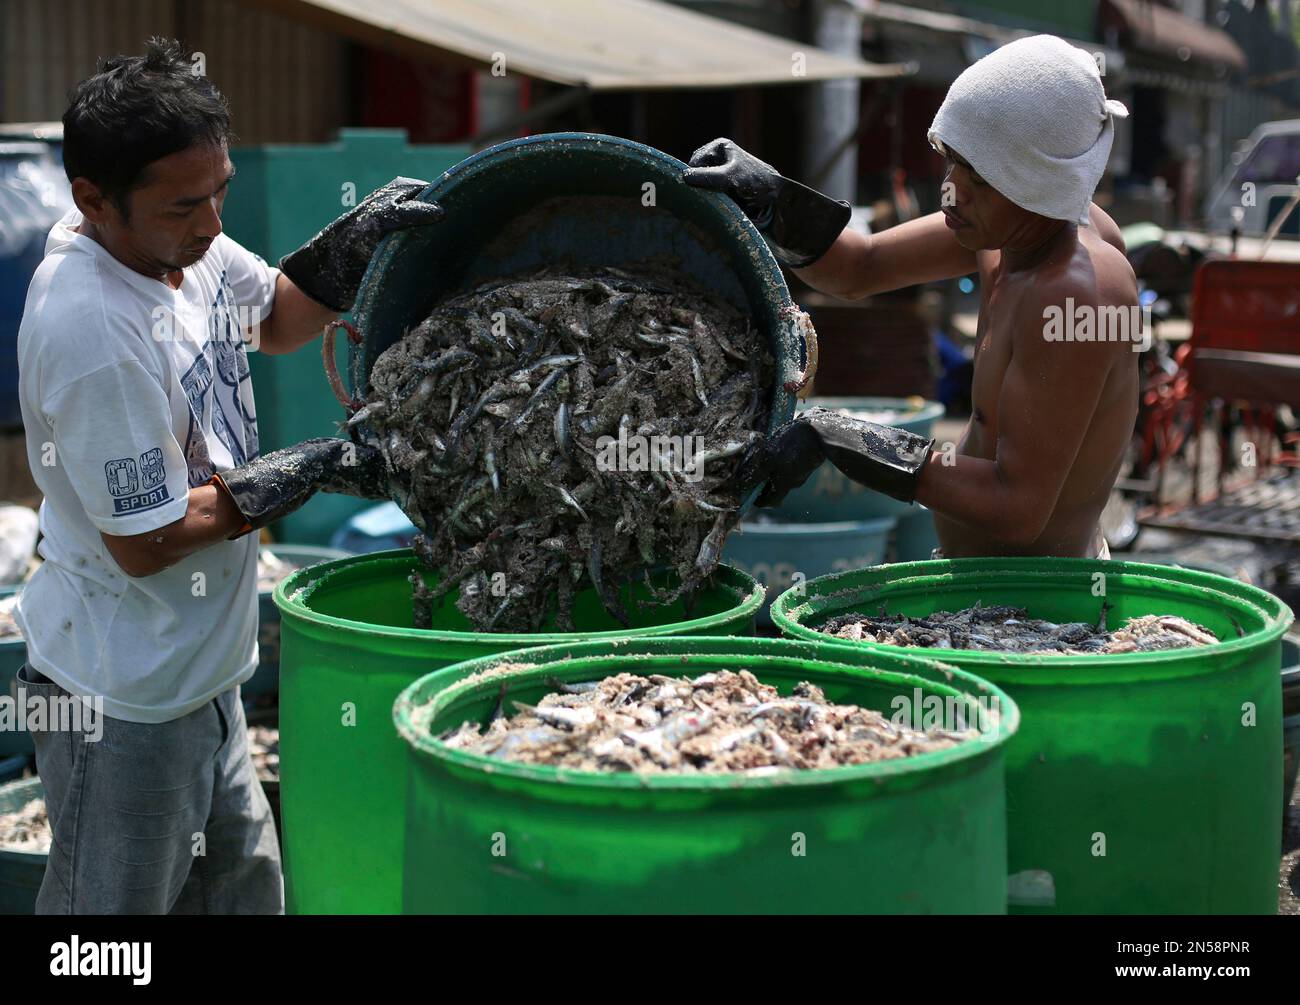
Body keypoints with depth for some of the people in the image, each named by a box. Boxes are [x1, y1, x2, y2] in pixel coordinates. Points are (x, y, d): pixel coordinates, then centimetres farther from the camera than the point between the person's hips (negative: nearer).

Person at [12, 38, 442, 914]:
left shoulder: (181, 238, -3)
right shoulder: (91, 336, -30)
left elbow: (275, 321, 18)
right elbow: (144, 542, -23)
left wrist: (357, 242, 0)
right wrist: (311, 472, -17)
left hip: (200, 672, 9)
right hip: (124, 706, -9)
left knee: (245, 889, 21)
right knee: (117, 906, 8)